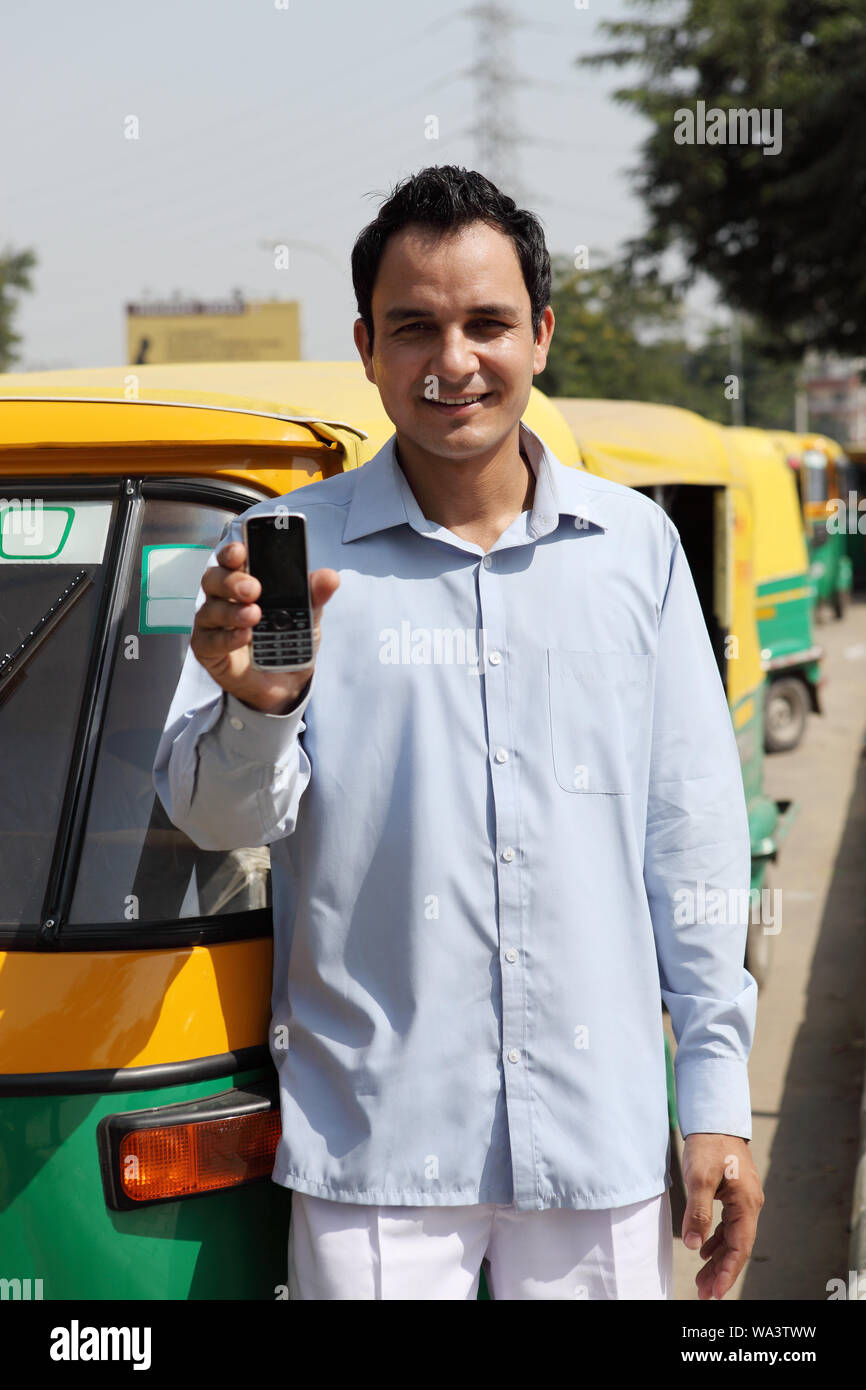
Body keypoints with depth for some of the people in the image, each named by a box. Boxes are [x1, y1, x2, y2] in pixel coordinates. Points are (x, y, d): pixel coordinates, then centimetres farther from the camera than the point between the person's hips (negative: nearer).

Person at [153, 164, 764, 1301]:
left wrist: (717, 1090, 4)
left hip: (603, 1129, 2)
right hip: (374, 1136, -2)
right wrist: (255, 708, -27)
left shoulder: (635, 543, 5)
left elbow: (692, 833, 7)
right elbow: (219, 818, -5)